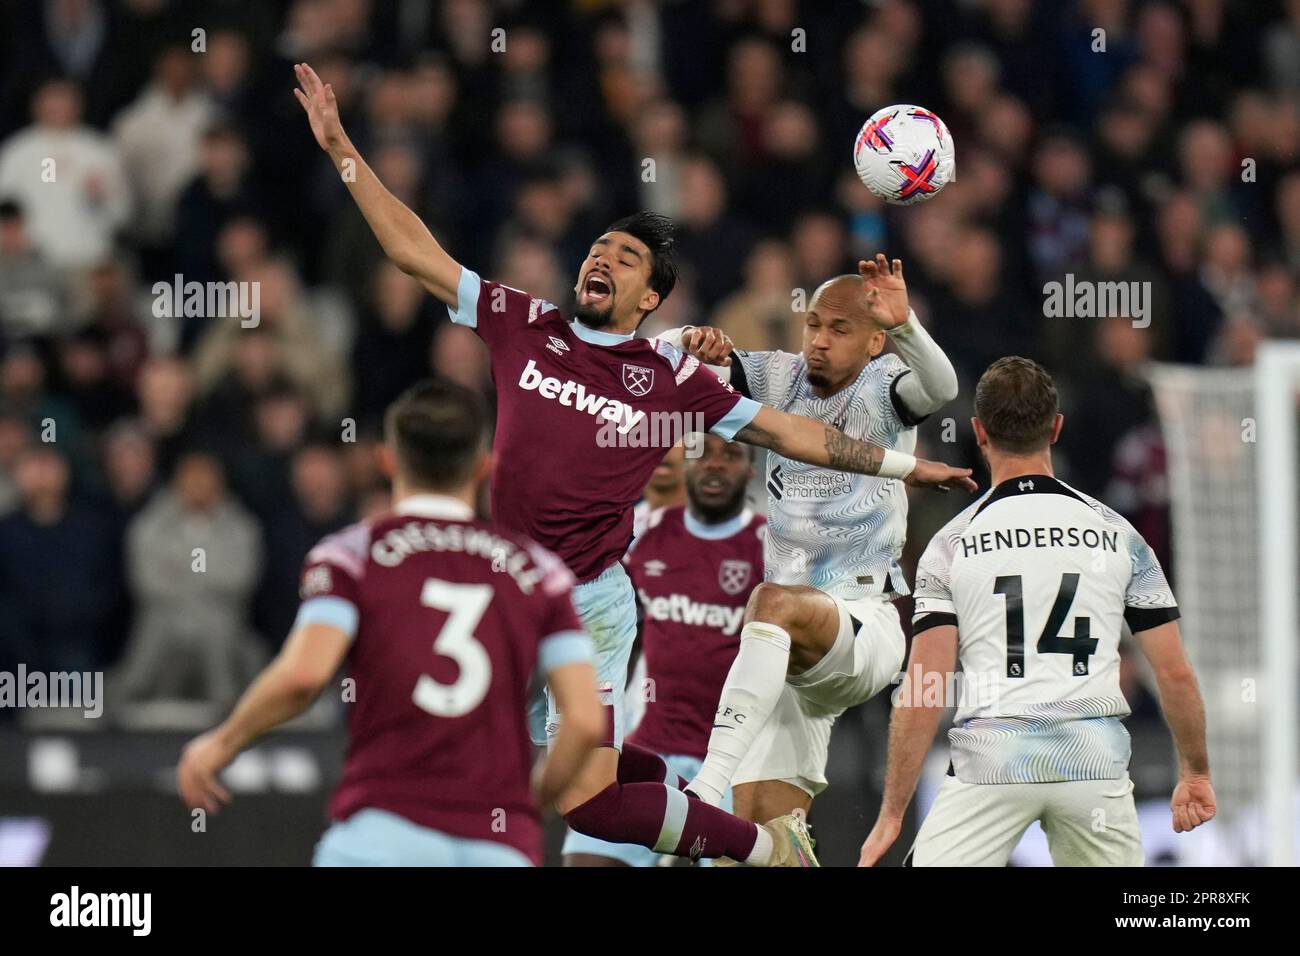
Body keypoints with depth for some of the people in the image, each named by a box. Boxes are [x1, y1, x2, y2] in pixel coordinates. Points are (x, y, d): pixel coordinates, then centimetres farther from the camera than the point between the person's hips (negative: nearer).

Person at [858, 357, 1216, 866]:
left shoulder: (952, 544, 1)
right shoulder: (1116, 534, 6)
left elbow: (922, 694, -5)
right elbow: (1175, 673, 6)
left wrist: (891, 814, -1)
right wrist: (1194, 771, 21)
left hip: (991, 761, -2)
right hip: (1094, 759, 2)